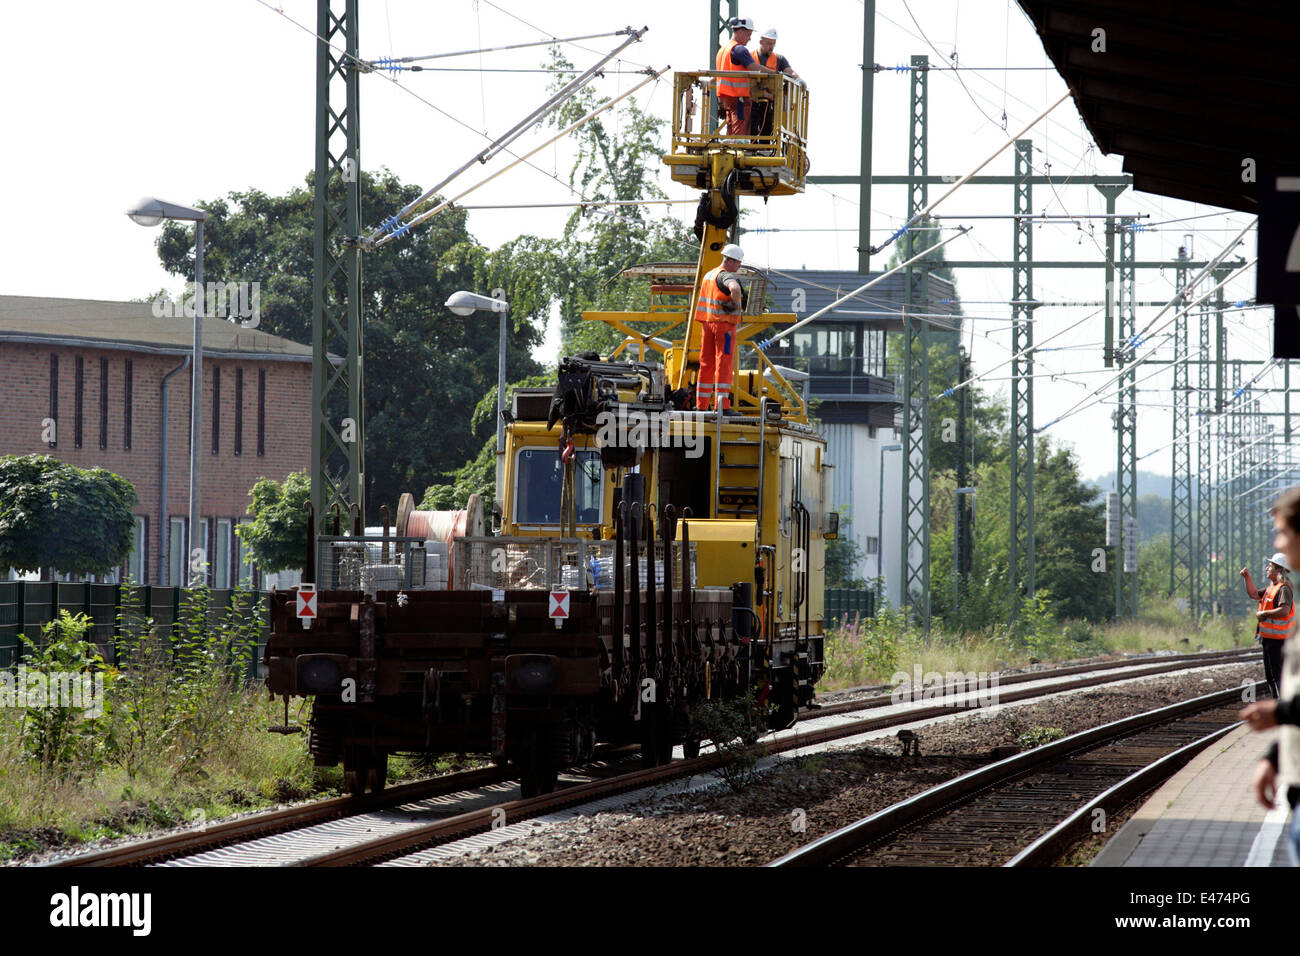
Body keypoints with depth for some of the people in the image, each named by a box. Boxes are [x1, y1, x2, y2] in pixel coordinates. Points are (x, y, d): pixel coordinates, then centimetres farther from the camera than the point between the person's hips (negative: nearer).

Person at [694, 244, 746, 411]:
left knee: (706, 365, 10)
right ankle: (722, 405, -12)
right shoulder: (726, 276, -13)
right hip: (724, 324, -8)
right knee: (724, 364, -8)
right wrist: (735, 303, -18)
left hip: (707, 323, 8)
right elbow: (734, 288, -36)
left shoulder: (709, 275, 16)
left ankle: (701, 405, 10)